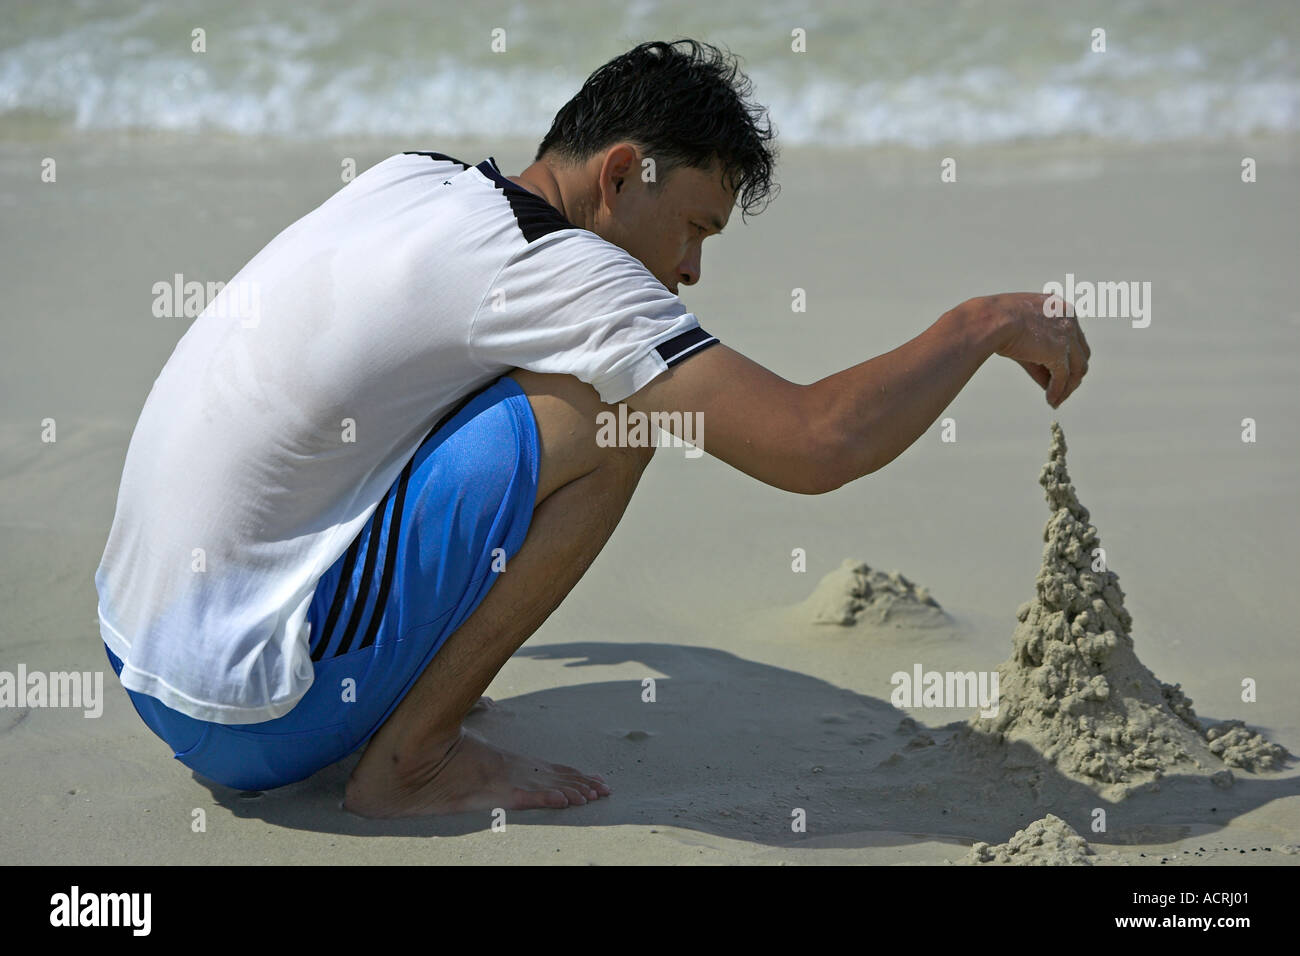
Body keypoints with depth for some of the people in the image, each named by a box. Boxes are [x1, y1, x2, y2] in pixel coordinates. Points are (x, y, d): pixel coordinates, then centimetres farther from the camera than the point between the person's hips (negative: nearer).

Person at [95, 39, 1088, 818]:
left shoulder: (415, 177, 9)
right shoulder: (549, 266, -17)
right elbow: (816, 446, -19)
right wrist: (987, 321, -5)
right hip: (248, 720, -9)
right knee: (608, 415, -16)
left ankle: (397, 708, 12)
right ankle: (406, 764, -6)